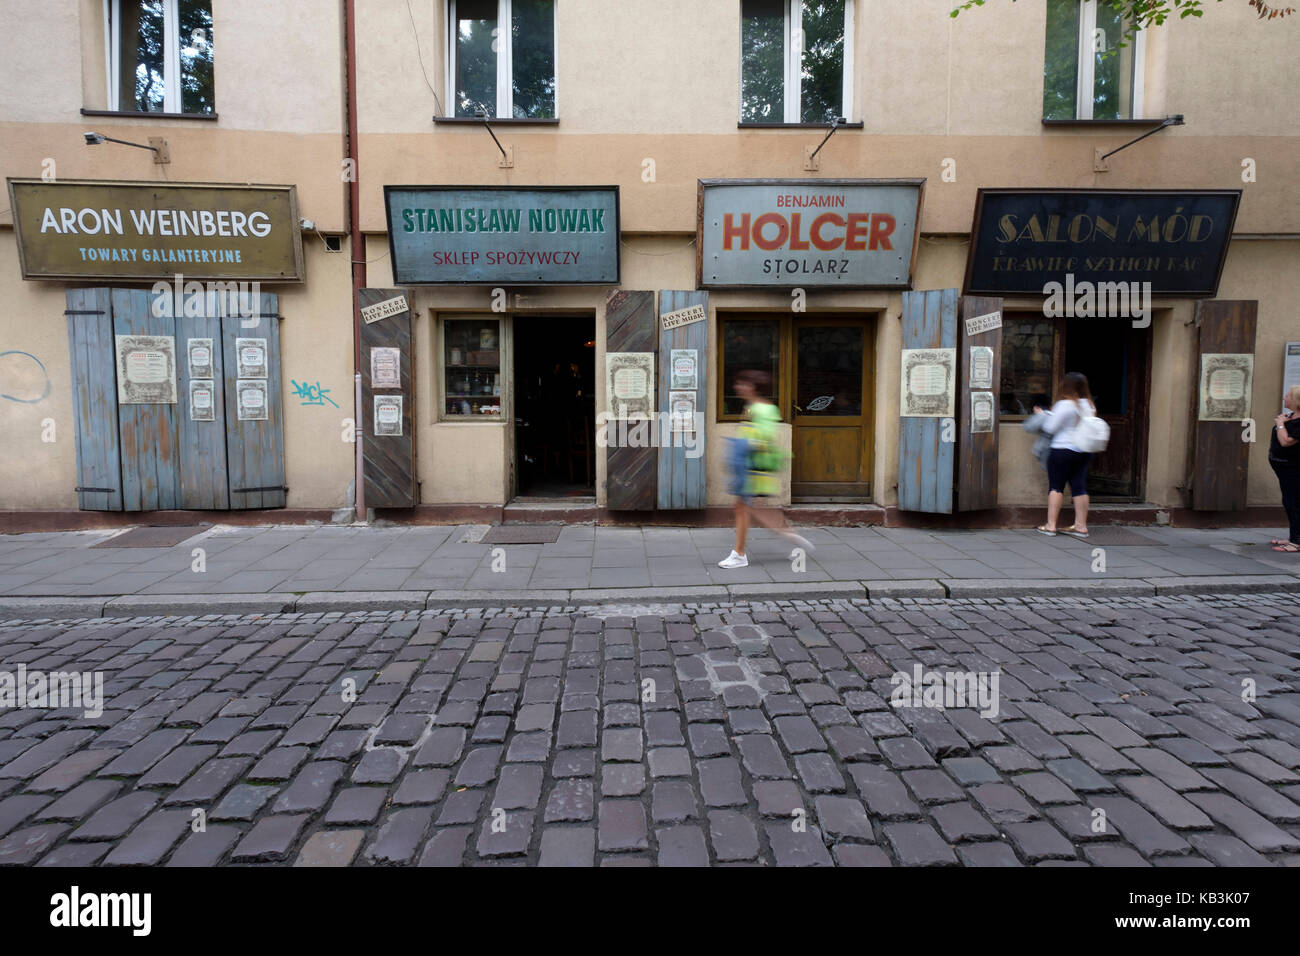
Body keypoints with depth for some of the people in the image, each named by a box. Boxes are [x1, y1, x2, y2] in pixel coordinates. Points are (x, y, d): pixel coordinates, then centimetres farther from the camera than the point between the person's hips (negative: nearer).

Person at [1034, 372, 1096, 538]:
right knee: (1079, 487, 9)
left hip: (1063, 451, -7)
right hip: (1084, 451, 7)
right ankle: (1081, 526, 11)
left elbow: (1050, 428, -12)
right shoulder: (1089, 405, 9)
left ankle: (1051, 525, 0)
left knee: (1056, 486, 0)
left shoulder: (1065, 405, -14)